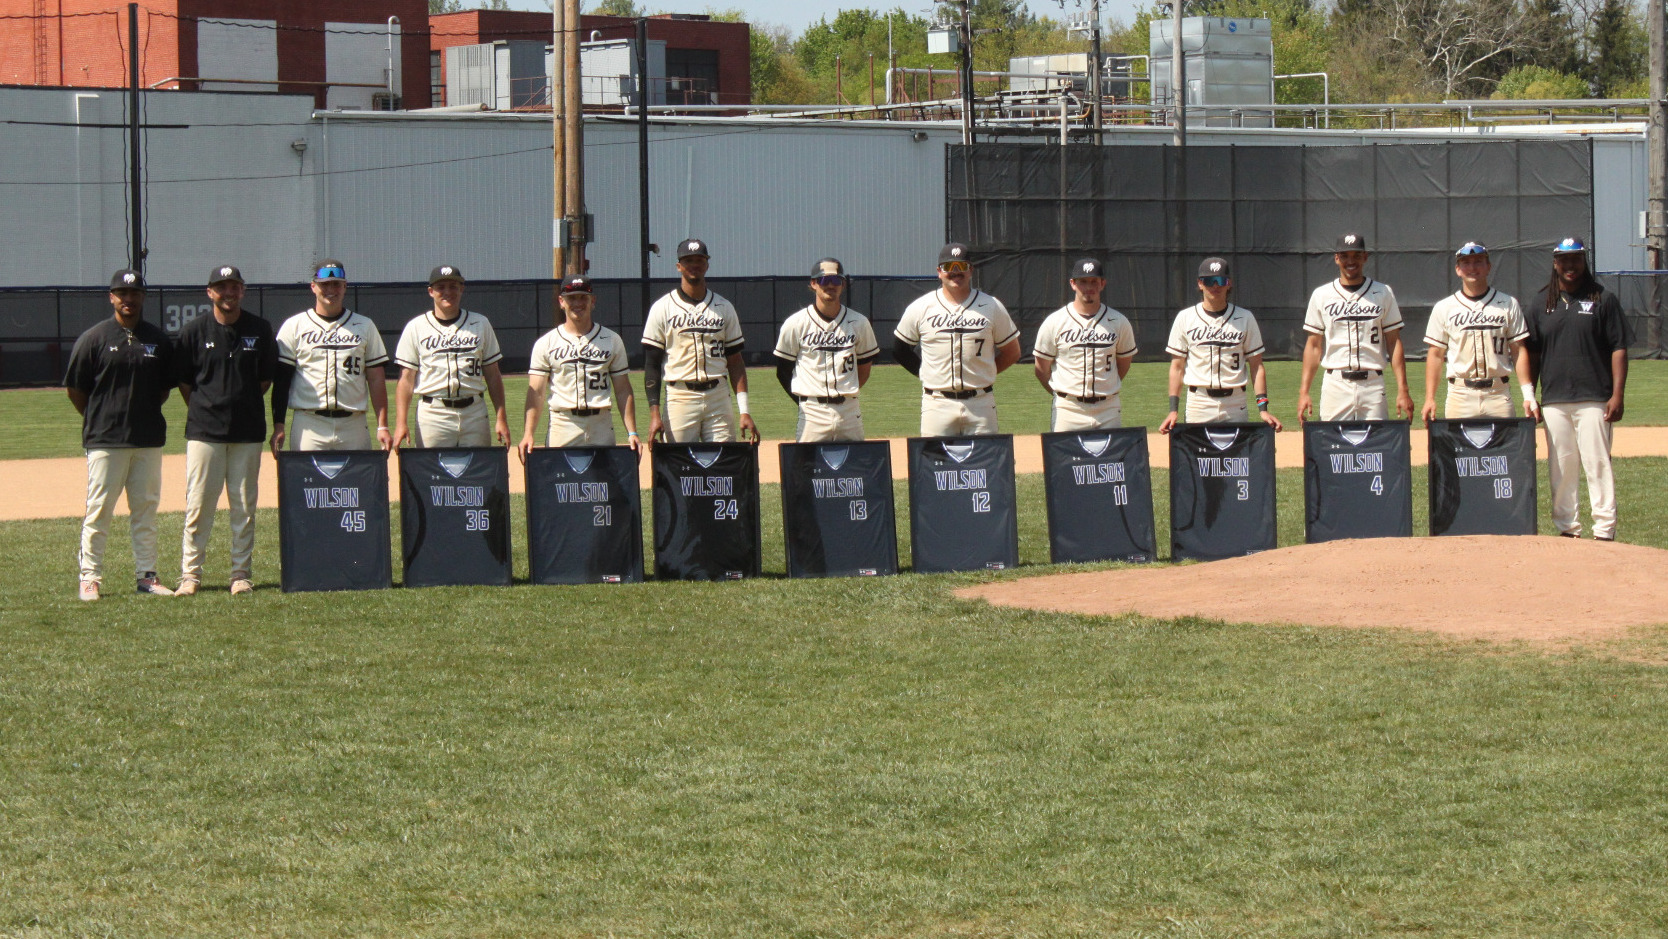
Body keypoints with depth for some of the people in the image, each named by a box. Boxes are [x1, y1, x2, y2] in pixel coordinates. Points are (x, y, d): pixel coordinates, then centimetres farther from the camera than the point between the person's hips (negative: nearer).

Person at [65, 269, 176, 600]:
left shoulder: (158, 339, 9)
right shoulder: (94, 338, -2)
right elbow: (75, 388, 2)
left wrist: (146, 415, 10)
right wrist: (98, 420, 5)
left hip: (148, 439, 4)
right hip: (105, 441, -4)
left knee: (146, 509, 7)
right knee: (98, 510, -2)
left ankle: (147, 575, 13)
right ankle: (90, 577, 2)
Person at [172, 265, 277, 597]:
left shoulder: (260, 330, 5)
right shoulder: (195, 331, 1)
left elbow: (267, 378, 12)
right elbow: (183, 381, 8)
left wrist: (245, 404, 7)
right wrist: (203, 410, 3)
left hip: (248, 430, 1)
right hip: (204, 431, -1)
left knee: (244, 506, 4)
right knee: (198, 504, -3)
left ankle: (242, 573, 11)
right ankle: (190, 574, 3)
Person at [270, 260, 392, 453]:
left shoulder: (365, 326, 12)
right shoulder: (294, 326, 8)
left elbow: (376, 379, 10)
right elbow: (281, 380, 6)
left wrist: (382, 427, 1)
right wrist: (278, 426, -3)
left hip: (353, 426, 1)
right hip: (309, 427, -1)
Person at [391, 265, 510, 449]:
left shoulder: (480, 324, 11)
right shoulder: (416, 328, 6)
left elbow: (493, 375, 11)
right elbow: (406, 378, 3)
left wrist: (501, 418, 3)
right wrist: (401, 423, -7)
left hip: (474, 413, 2)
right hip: (433, 414, -2)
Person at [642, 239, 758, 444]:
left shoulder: (724, 308, 11)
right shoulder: (662, 308, 3)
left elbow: (735, 362, 11)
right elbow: (651, 365, 1)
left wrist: (744, 411, 1)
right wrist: (654, 414, -9)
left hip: (718, 398, 2)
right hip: (680, 399, -2)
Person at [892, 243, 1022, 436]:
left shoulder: (991, 307, 5)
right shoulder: (921, 308, 4)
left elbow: (1012, 352, 11)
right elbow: (899, 349, 14)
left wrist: (981, 374, 3)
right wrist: (927, 373, 7)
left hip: (980, 404, 1)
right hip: (937, 404, 0)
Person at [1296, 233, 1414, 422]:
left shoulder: (1383, 293, 8)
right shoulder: (1321, 295, 8)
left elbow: (1394, 343, 5)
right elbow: (1313, 346, 8)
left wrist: (1402, 390, -4)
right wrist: (1304, 391, -1)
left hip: (1373, 384, 0)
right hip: (1335, 384, 0)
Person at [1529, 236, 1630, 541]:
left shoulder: (1603, 300, 4)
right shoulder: (1541, 305, 12)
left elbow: (1618, 348, 0)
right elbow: (1532, 354, 15)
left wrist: (1617, 395, -8)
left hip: (1593, 399, -3)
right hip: (1553, 400, 3)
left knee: (1597, 464, -6)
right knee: (1559, 468, 4)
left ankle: (1604, 529, -5)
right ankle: (1566, 528, 11)